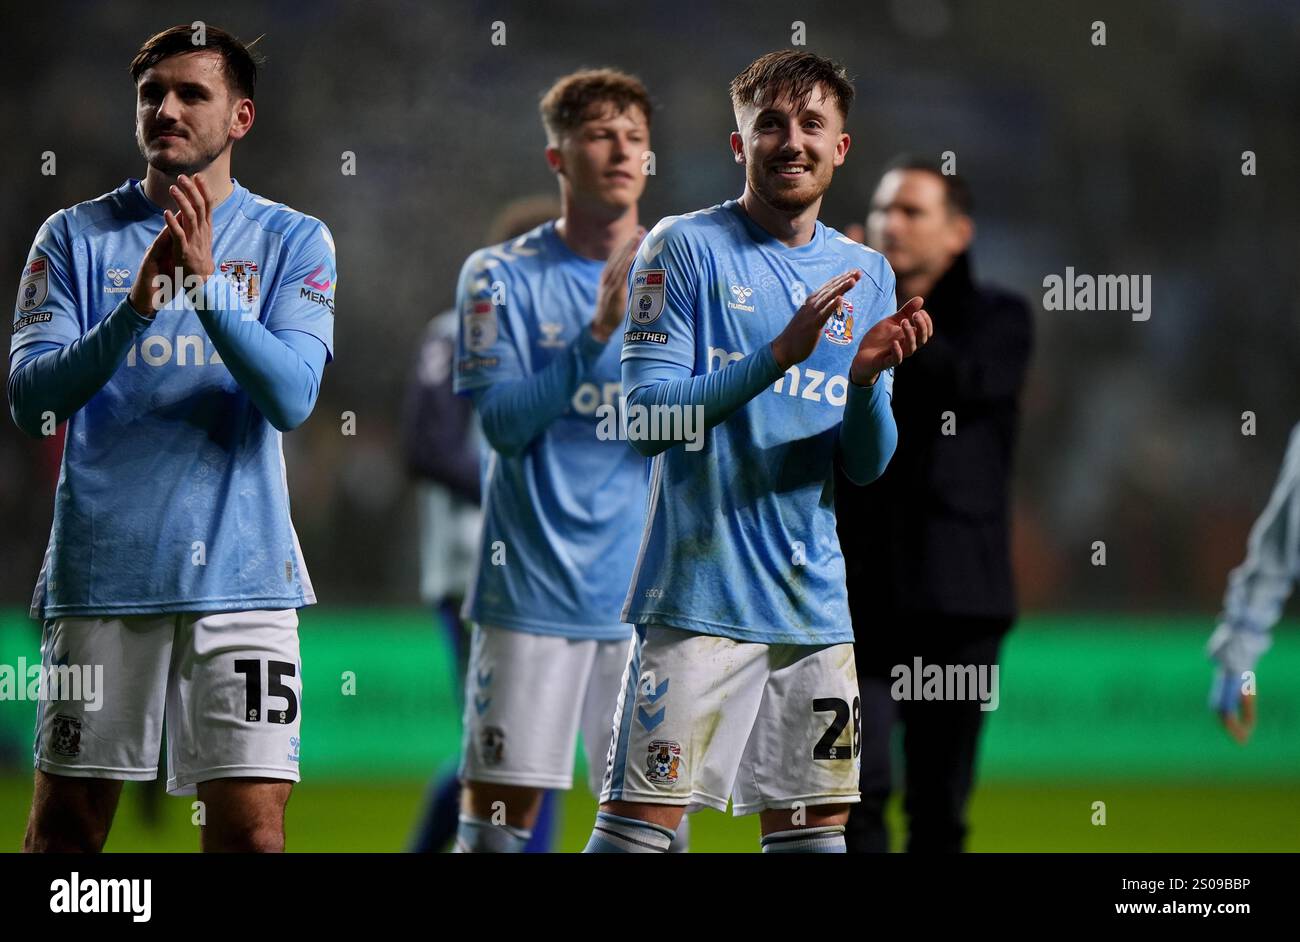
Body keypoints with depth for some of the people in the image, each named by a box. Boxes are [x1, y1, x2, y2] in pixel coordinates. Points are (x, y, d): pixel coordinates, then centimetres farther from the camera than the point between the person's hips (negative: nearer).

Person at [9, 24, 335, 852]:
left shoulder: (294, 241, 5)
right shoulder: (77, 237, 6)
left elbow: (292, 398, -8)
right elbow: (30, 399, -4)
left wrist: (204, 283, -20)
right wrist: (134, 309, -19)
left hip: (240, 574, -1)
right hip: (100, 569, 1)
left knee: (252, 822, -5)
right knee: (68, 822, 4)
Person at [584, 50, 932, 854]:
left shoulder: (867, 274, 13)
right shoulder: (686, 248, -3)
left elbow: (866, 467, 9)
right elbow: (648, 419, -11)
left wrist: (867, 379, -12)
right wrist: (779, 355, -22)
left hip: (816, 602, 5)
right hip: (700, 596, -5)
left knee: (813, 831, 7)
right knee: (642, 823, -11)